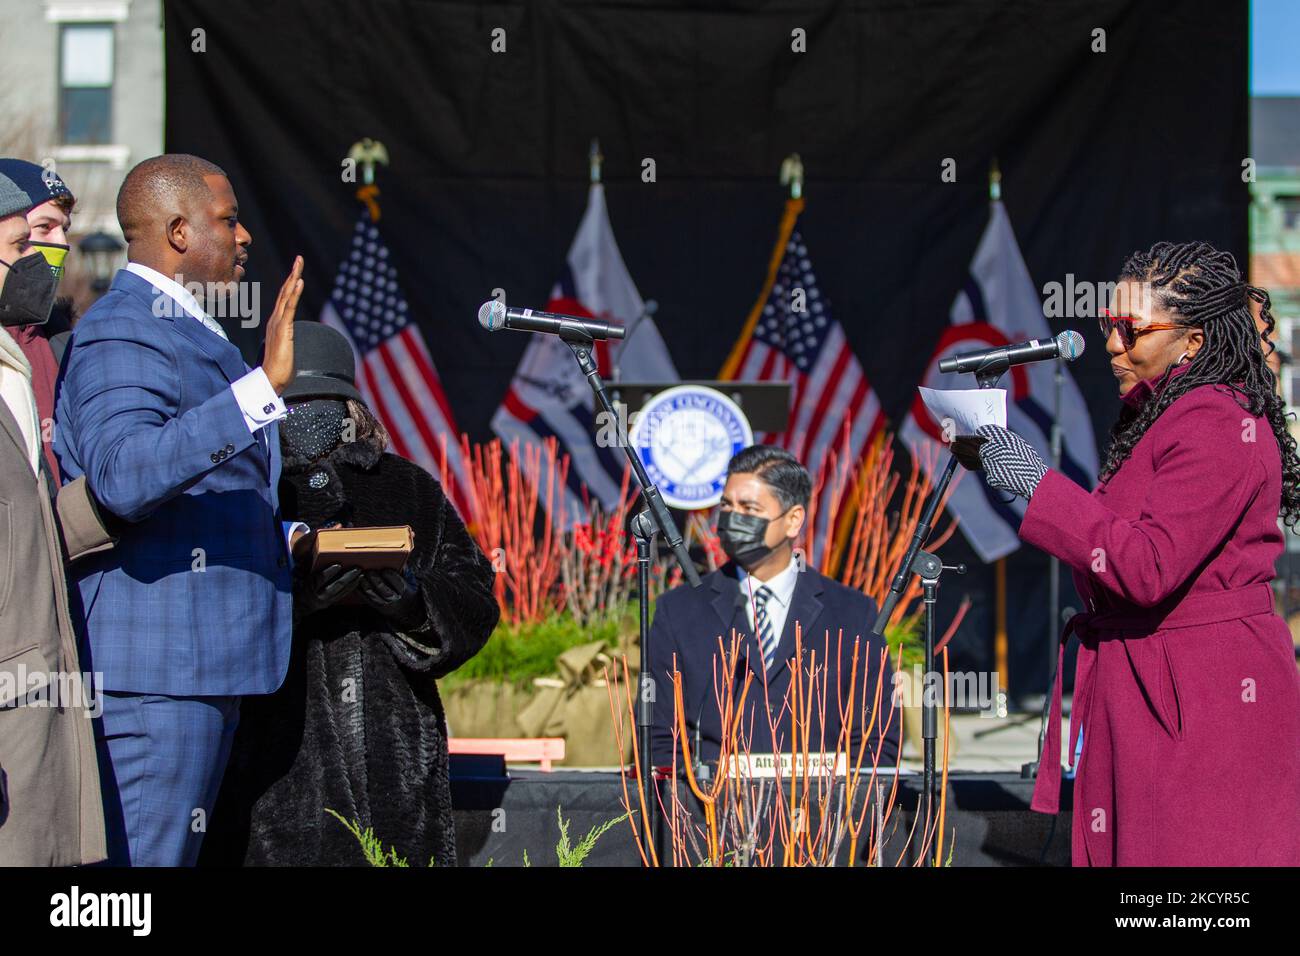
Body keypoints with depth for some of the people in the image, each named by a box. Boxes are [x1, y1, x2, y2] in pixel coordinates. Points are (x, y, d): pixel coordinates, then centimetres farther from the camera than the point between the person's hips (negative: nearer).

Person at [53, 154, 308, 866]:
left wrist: (285, 536, 14)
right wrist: (263, 387, -36)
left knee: (172, 854, 13)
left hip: (208, 659, 11)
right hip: (155, 667, -10)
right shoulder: (122, 334, -13)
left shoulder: (187, 332, 21)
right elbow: (124, 476, -32)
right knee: (143, 857, -8)